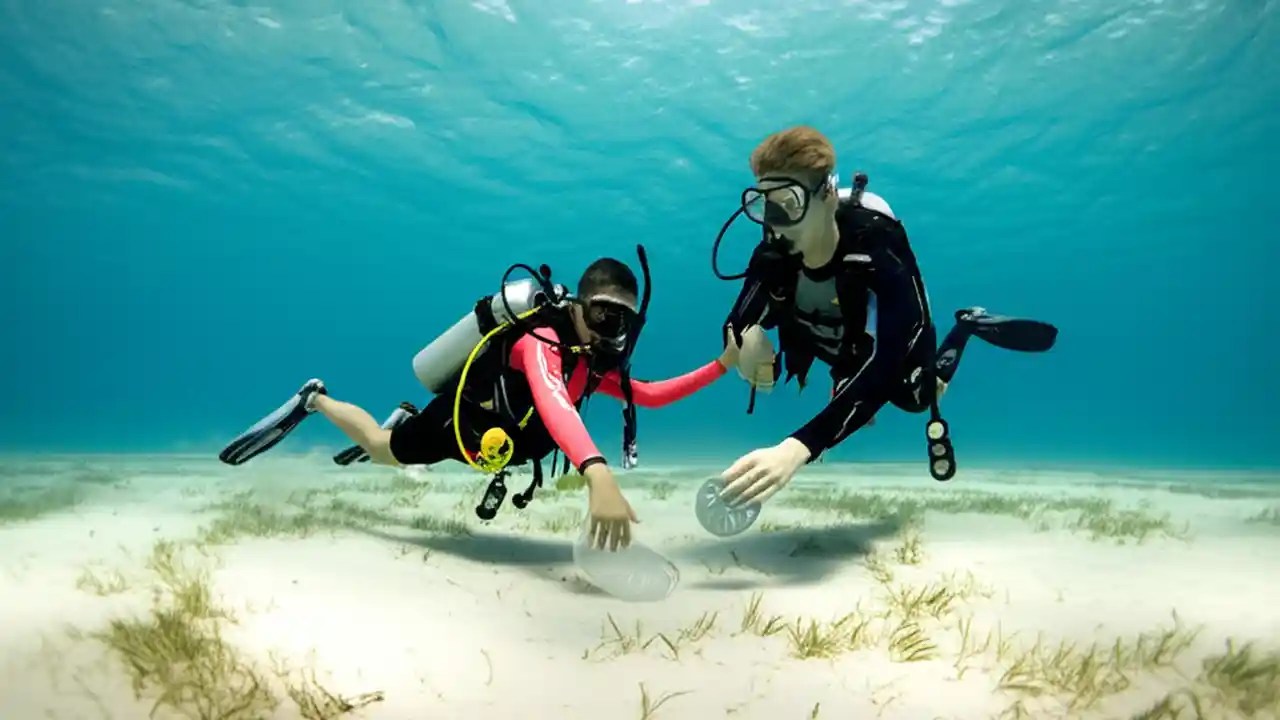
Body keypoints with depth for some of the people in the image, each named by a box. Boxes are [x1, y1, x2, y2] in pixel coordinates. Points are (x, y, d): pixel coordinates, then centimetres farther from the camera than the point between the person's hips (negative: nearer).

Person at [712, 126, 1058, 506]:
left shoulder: (879, 257, -47)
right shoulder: (773, 255, -33)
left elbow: (881, 368, -57)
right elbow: (738, 322, -18)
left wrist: (797, 448, -72)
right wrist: (747, 338, -47)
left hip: (895, 348, -3)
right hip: (843, 348, 3)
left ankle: (967, 326, 43)